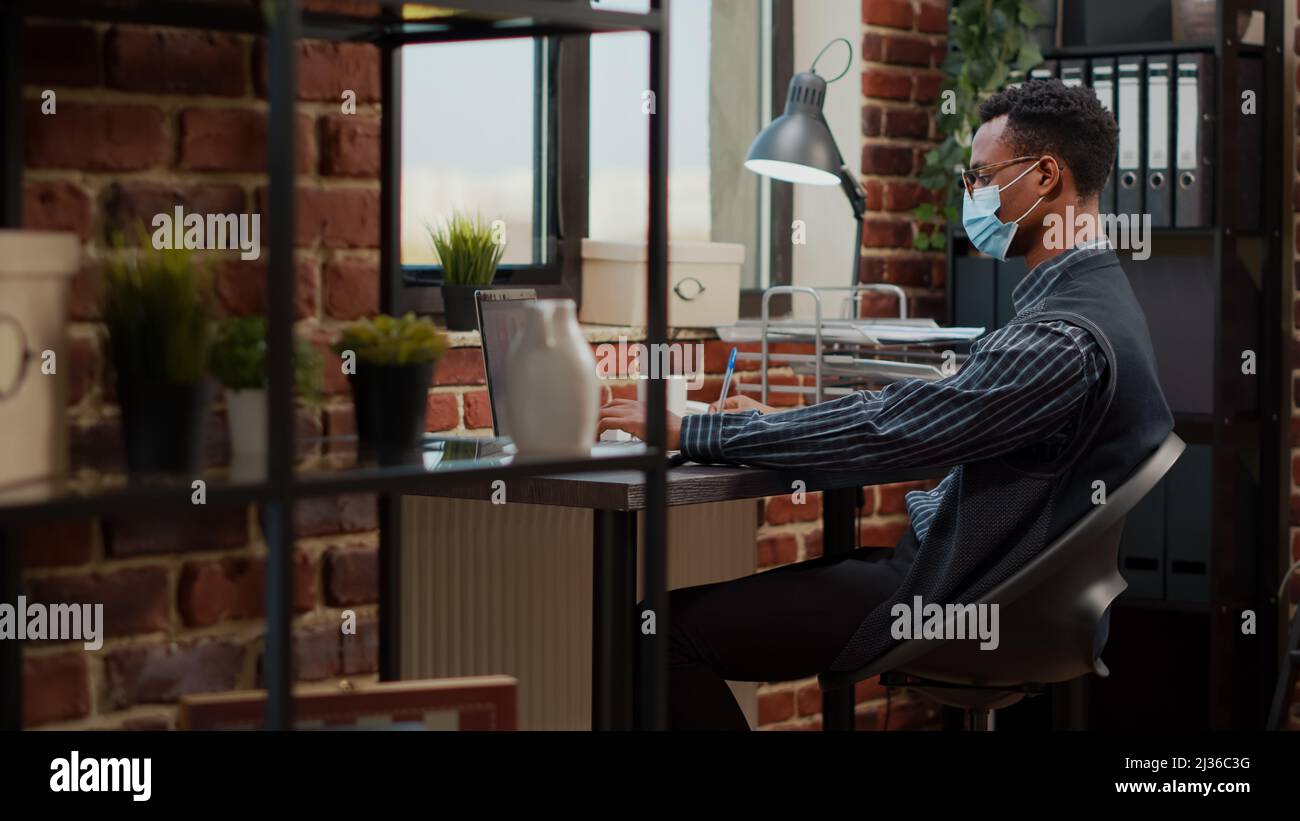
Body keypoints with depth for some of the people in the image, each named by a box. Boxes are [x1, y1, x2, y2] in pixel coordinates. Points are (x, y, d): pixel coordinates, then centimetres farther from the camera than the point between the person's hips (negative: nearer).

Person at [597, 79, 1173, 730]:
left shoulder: (1066, 335, -23)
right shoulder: (1090, 298, 11)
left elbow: (889, 429, -25)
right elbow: (927, 411, 17)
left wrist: (691, 433, -18)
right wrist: (774, 420, 10)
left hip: (963, 606, -10)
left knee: (664, 629, -12)